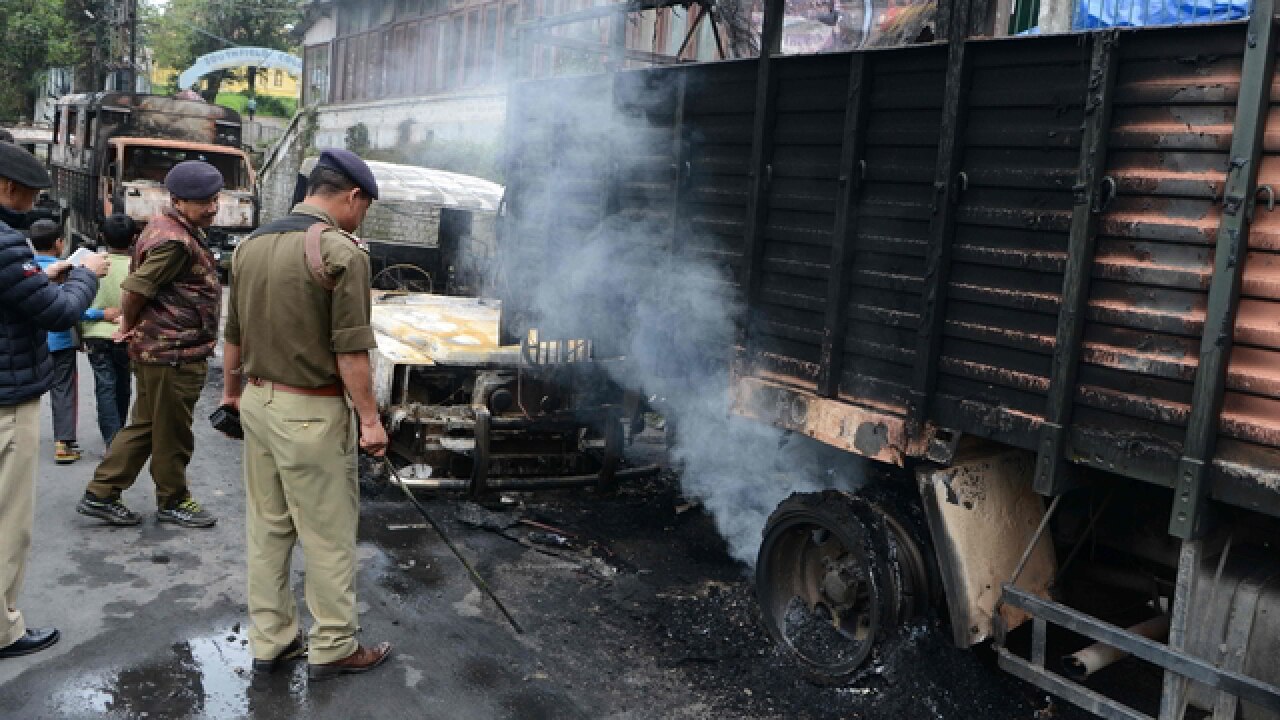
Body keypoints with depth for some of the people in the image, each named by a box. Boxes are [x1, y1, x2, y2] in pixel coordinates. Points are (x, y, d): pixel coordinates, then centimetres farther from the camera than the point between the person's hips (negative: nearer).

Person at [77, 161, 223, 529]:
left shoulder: (167, 224, 12)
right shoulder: (175, 241, -22)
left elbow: (137, 280, 20)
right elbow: (135, 289, -23)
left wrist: (129, 323, 18)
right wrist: (130, 325, -5)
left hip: (157, 348, 10)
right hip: (173, 354, -10)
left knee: (145, 426, 18)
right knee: (172, 432, 6)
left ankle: (100, 495, 24)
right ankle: (172, 502, 21)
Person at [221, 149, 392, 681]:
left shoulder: (251, 245, 7)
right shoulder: (342, 252, -16)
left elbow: (233, 334, 14)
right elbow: (350, 352, -17)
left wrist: (231, 391, 27)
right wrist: (369, 418, -10)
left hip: (257, 401, 8)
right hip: (312, 413, -7)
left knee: (266, 527, 15)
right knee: (328, 535, 5)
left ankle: (268, 640, 26)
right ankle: (332, 648, 17)